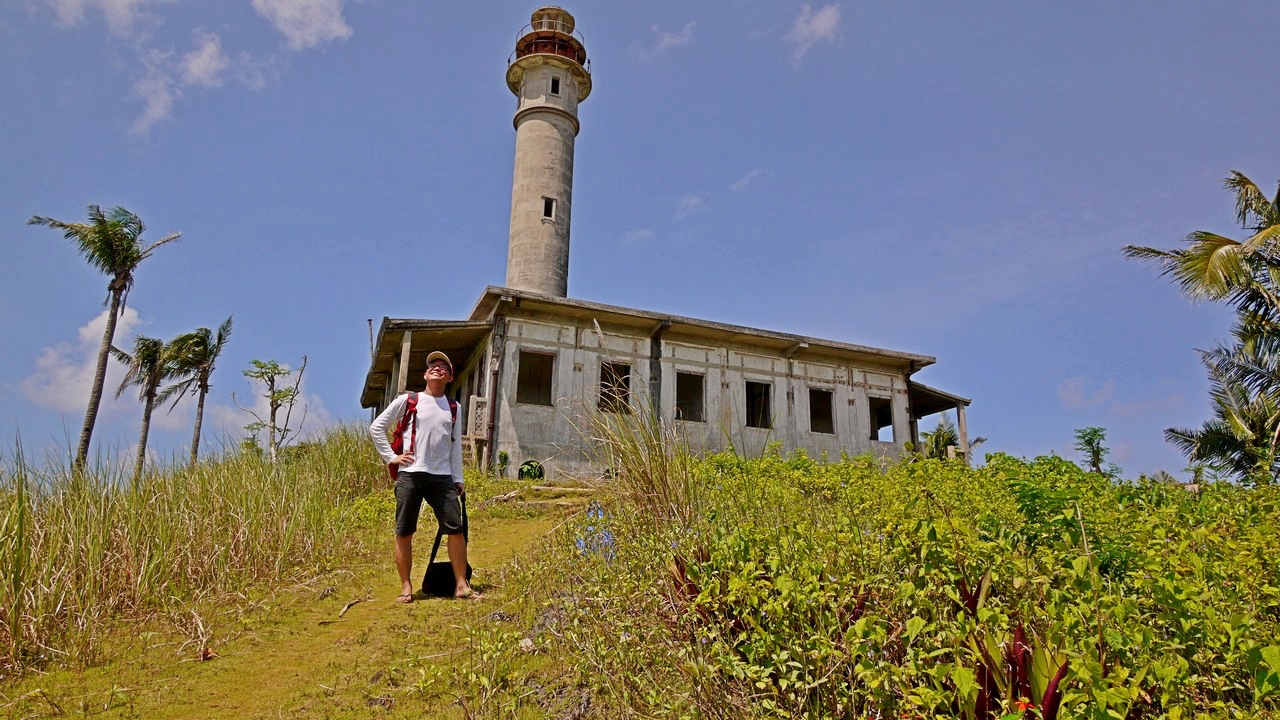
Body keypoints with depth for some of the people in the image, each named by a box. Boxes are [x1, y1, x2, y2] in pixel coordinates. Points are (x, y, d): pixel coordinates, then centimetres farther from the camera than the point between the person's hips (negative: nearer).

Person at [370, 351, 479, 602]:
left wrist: (458, 479, 10)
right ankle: (406, 586, 10)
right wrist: (391, 457, 0)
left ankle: (461, 585, 2)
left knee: (456, 528, -5)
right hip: (410, 475, -2)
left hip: (442, 477, 2)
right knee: (404, 532, 0)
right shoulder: (407, 400, 5)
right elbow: (376, 427, 7)